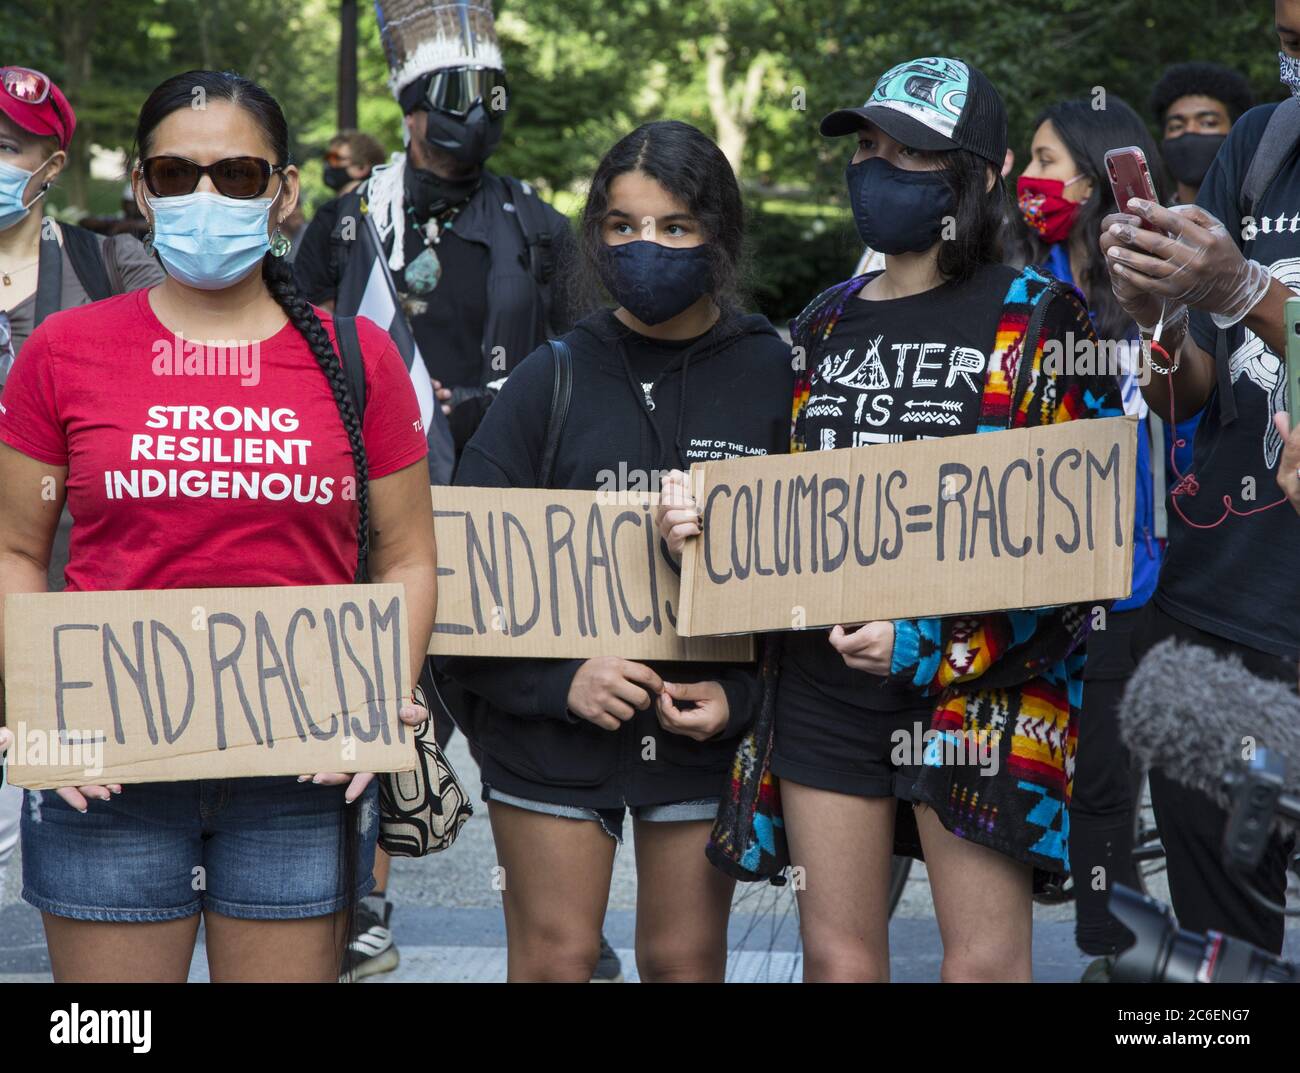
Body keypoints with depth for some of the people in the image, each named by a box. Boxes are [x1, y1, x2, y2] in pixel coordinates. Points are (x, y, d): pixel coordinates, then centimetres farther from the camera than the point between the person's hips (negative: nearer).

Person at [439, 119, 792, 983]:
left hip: (707, 729, 0)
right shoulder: (555, 376, -1)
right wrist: (558, 682, -13)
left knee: (687, 959, 10)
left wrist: (741, 695, -12)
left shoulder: (772, 376, -2)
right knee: (555, 958, 5)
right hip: (553, 727, 0)